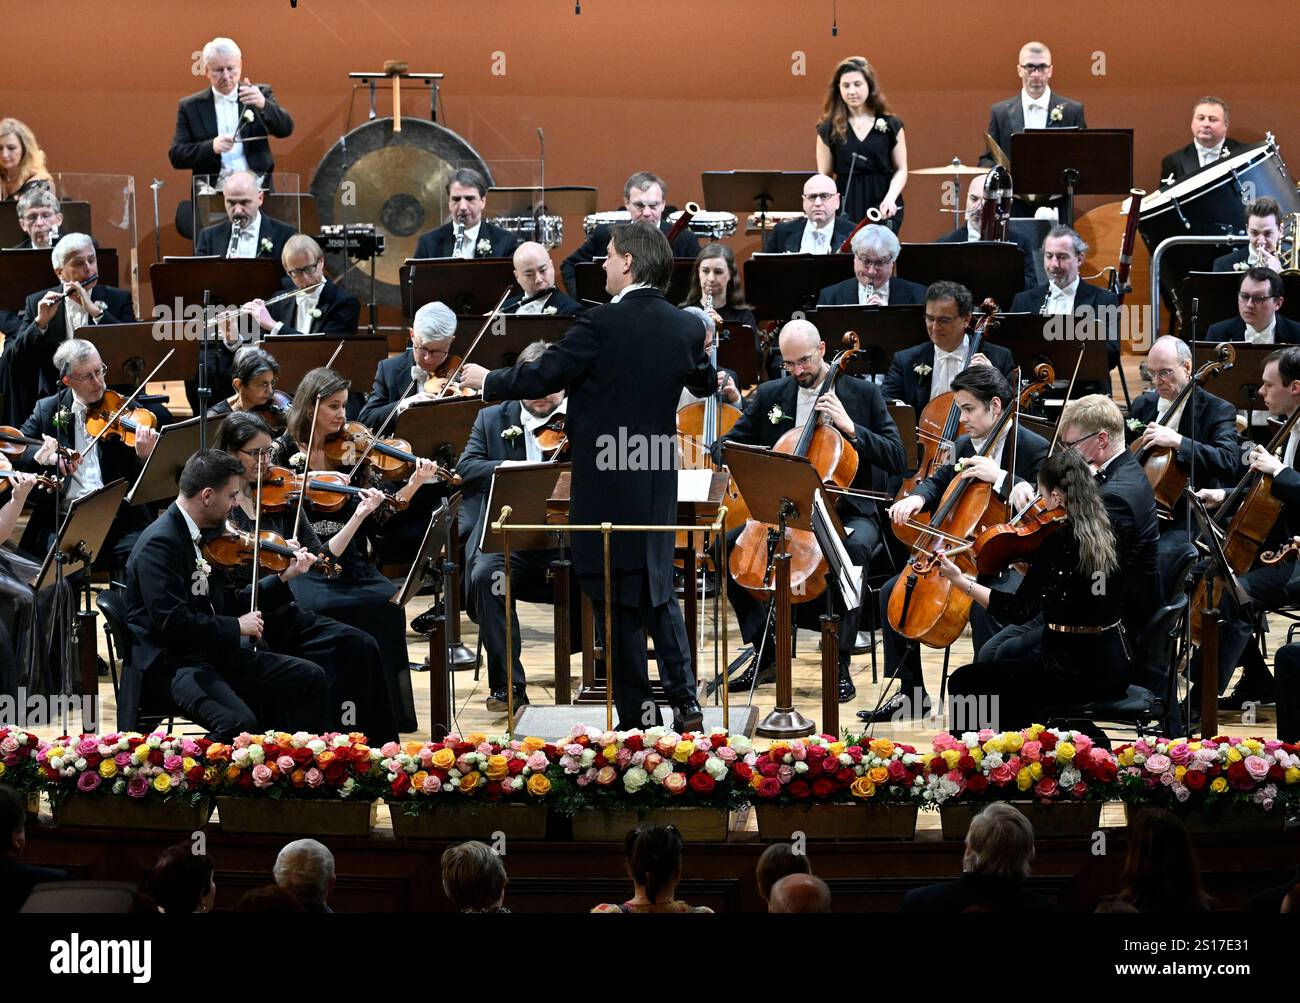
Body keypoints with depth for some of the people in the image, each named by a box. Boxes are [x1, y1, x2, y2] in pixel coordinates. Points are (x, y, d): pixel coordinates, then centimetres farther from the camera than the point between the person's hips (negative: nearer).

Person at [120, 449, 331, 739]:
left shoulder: (206, 536, 11)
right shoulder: (159, 543, -18)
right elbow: (173, 623, -25)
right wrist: (237, 627, -16)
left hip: (213, 654, 10)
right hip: (170, 665, -10)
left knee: (309, 677, 6)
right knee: (240, 723, -33)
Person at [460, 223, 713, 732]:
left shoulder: (602, 324, -17)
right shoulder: (686, 328, 2)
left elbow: (539, 378, -12)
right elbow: (704, 383, 21)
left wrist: (486, 380, 5)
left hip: (605, 486, -6)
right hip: (659, 483, 6)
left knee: (615, 600, 3)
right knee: (657, 591, 18)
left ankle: (638, 711, 6)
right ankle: (684, 700, 13)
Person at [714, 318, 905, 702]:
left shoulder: (863, 393, 1)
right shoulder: (770, 395, 10)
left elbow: (896, 458, -4)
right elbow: (724, 446, 12)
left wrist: (850, 427, -17)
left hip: (846, 511, -4)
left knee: (854, 546, -38)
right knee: (729, 545, -21)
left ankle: (840, 662, -29)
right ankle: (766, 652, -9)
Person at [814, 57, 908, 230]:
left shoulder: (891, 125, 4)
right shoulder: (828, 129, 5)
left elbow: (901, 170, 6)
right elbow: (824, 176, 7)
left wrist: (890, 198, -12)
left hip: (883, 207, 0)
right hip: (846, 205, 0)